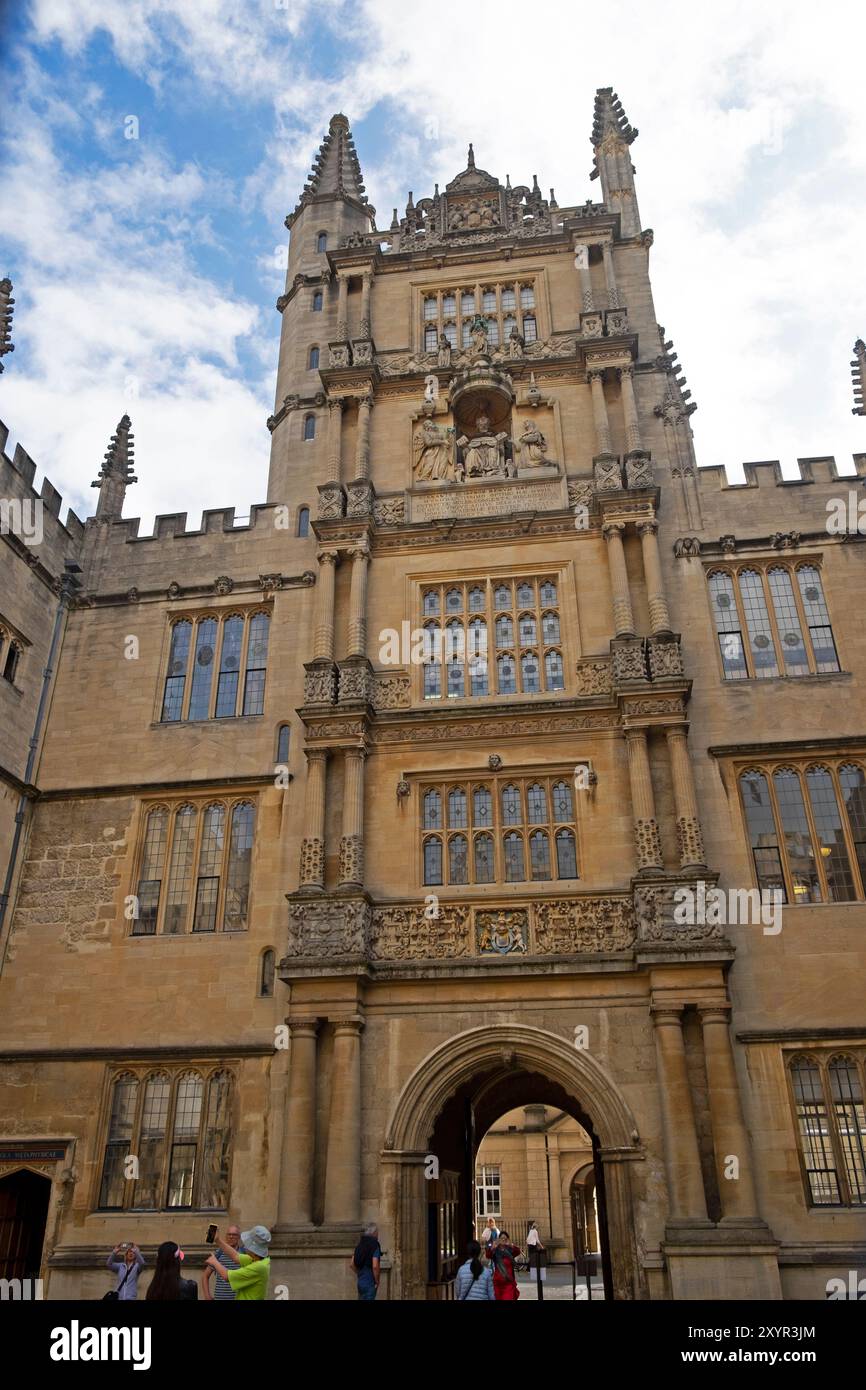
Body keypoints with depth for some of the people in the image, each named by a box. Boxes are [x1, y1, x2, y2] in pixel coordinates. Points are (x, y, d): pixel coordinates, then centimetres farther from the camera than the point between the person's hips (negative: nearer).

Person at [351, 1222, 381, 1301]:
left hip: (360, 1282, 7)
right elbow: (375, 1266, -24)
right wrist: (377, 1281, -11)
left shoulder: (360, 1244, 8)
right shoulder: (375, 1245, -15)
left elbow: (352, 1265, 11)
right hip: (370, 1283, -7)